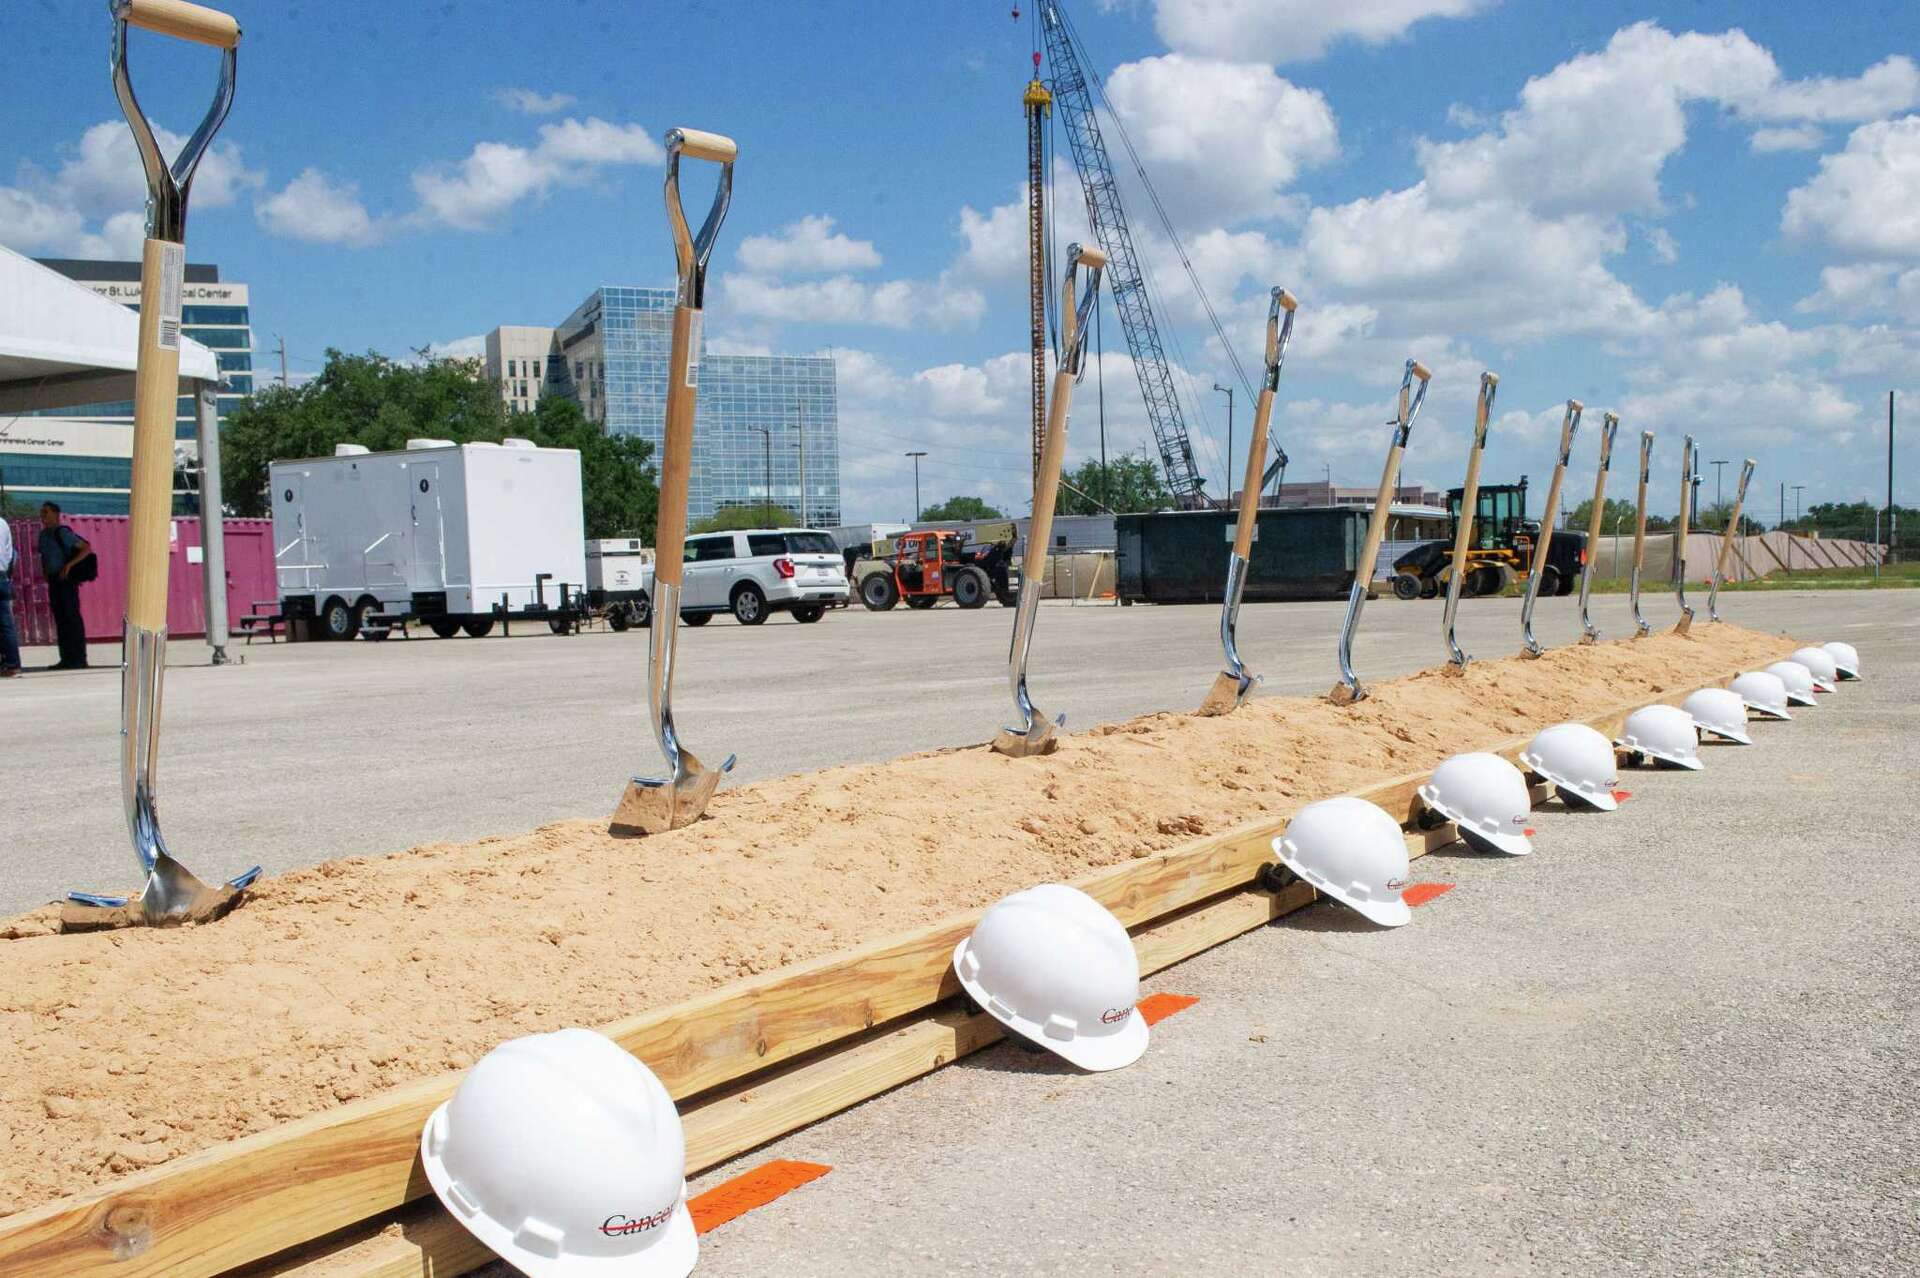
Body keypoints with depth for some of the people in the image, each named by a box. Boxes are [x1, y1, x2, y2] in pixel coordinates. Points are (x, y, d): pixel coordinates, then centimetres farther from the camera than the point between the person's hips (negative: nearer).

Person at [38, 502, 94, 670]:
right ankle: (66, 658, 13)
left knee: (72, 618, -7)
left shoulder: (62, 532, -11)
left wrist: (69, 565, -22)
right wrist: (46, 574, 12)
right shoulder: (44, 534, 13)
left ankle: (79, 659, -5)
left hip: (66, 581, -8)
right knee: (60, 619, 9)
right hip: (53, 581, 8)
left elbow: (86, 548, -17)